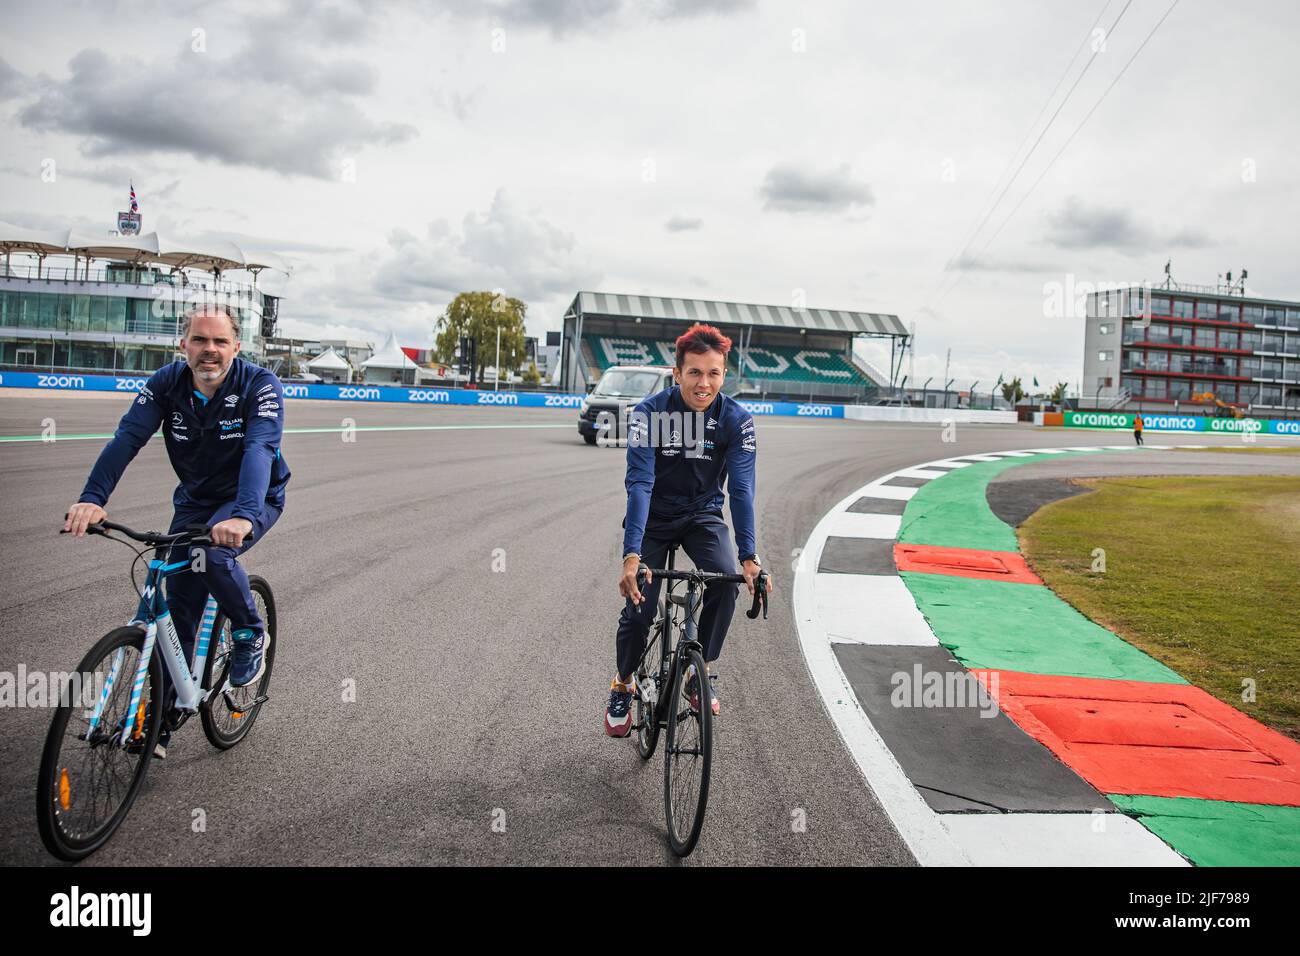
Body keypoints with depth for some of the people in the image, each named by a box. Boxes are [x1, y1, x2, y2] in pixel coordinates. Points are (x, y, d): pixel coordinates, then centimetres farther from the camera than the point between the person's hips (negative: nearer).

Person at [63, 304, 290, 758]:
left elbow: (260, 448, -38)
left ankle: (250, 635, -5)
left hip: (255, 498, -3)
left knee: (212, 552, -33)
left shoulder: (260, 385, -23)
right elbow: (126, 438, -25)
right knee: (179, 605, 0)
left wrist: (242, 515, -55)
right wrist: (92, 499, -41)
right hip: (194, 500, 4)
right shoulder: (167, 383, -13)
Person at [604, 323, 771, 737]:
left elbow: (742, 489, -22)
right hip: (655, 516, -1)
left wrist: (749, 556, -34)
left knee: (726, 578, -26)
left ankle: (701, 674, -5)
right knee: (639, 606, -10)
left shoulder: (737, 419, -17)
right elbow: (640, 483, -29)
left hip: (703, 514, 1)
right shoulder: (649, 413, -22)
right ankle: (622, 686, 18)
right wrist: (631, 555, -40)